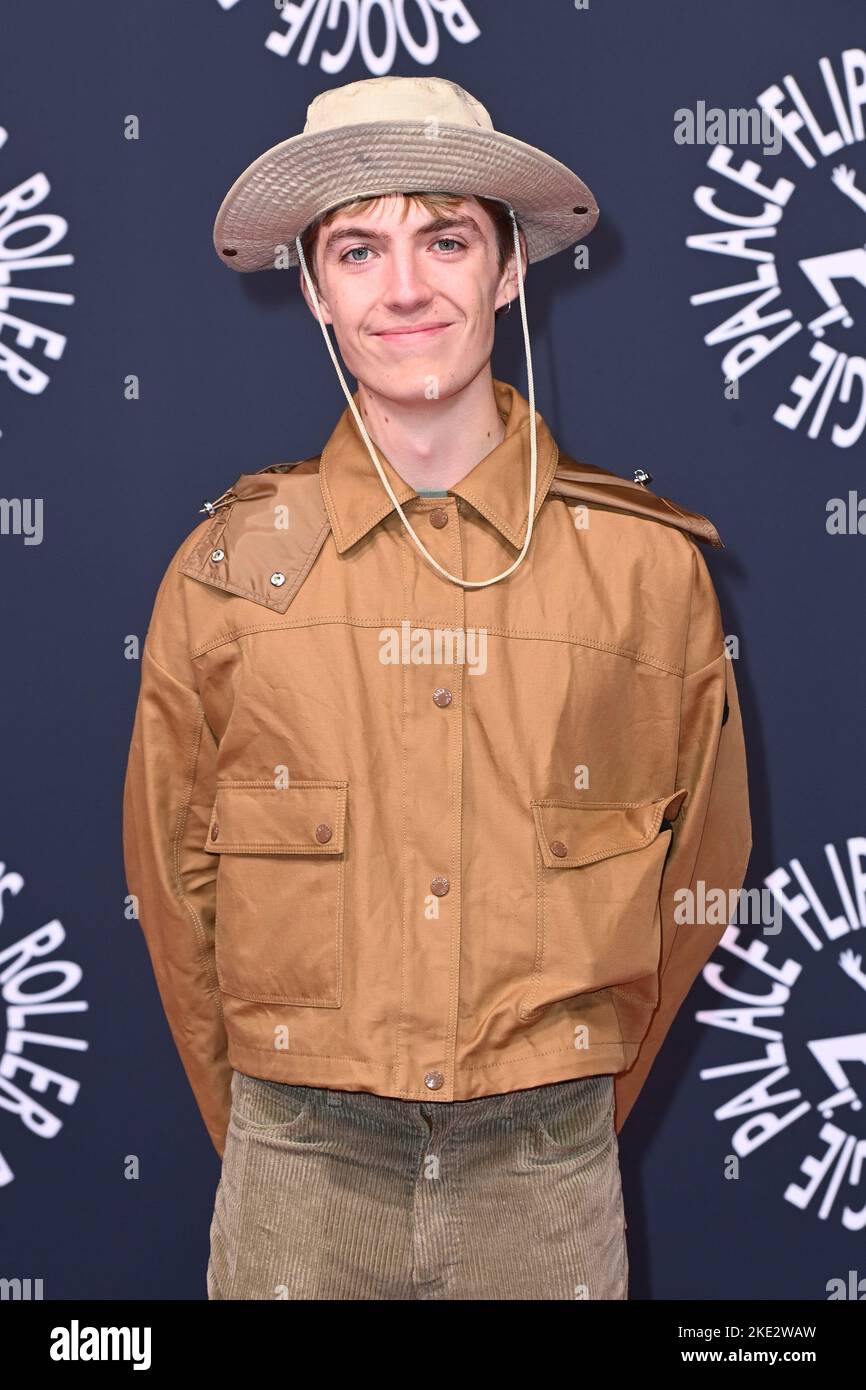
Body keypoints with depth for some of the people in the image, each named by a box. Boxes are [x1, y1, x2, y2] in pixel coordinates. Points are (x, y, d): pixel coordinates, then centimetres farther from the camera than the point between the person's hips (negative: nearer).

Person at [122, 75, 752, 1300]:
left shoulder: (649, 565, -4)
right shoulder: (226, 569, -3)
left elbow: (700, 864, 6)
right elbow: (172, 882, 5)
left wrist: (576, 1107, 10)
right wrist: (264, 1130, 8)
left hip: (550, 1172, 0)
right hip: (297, 1166, 0)